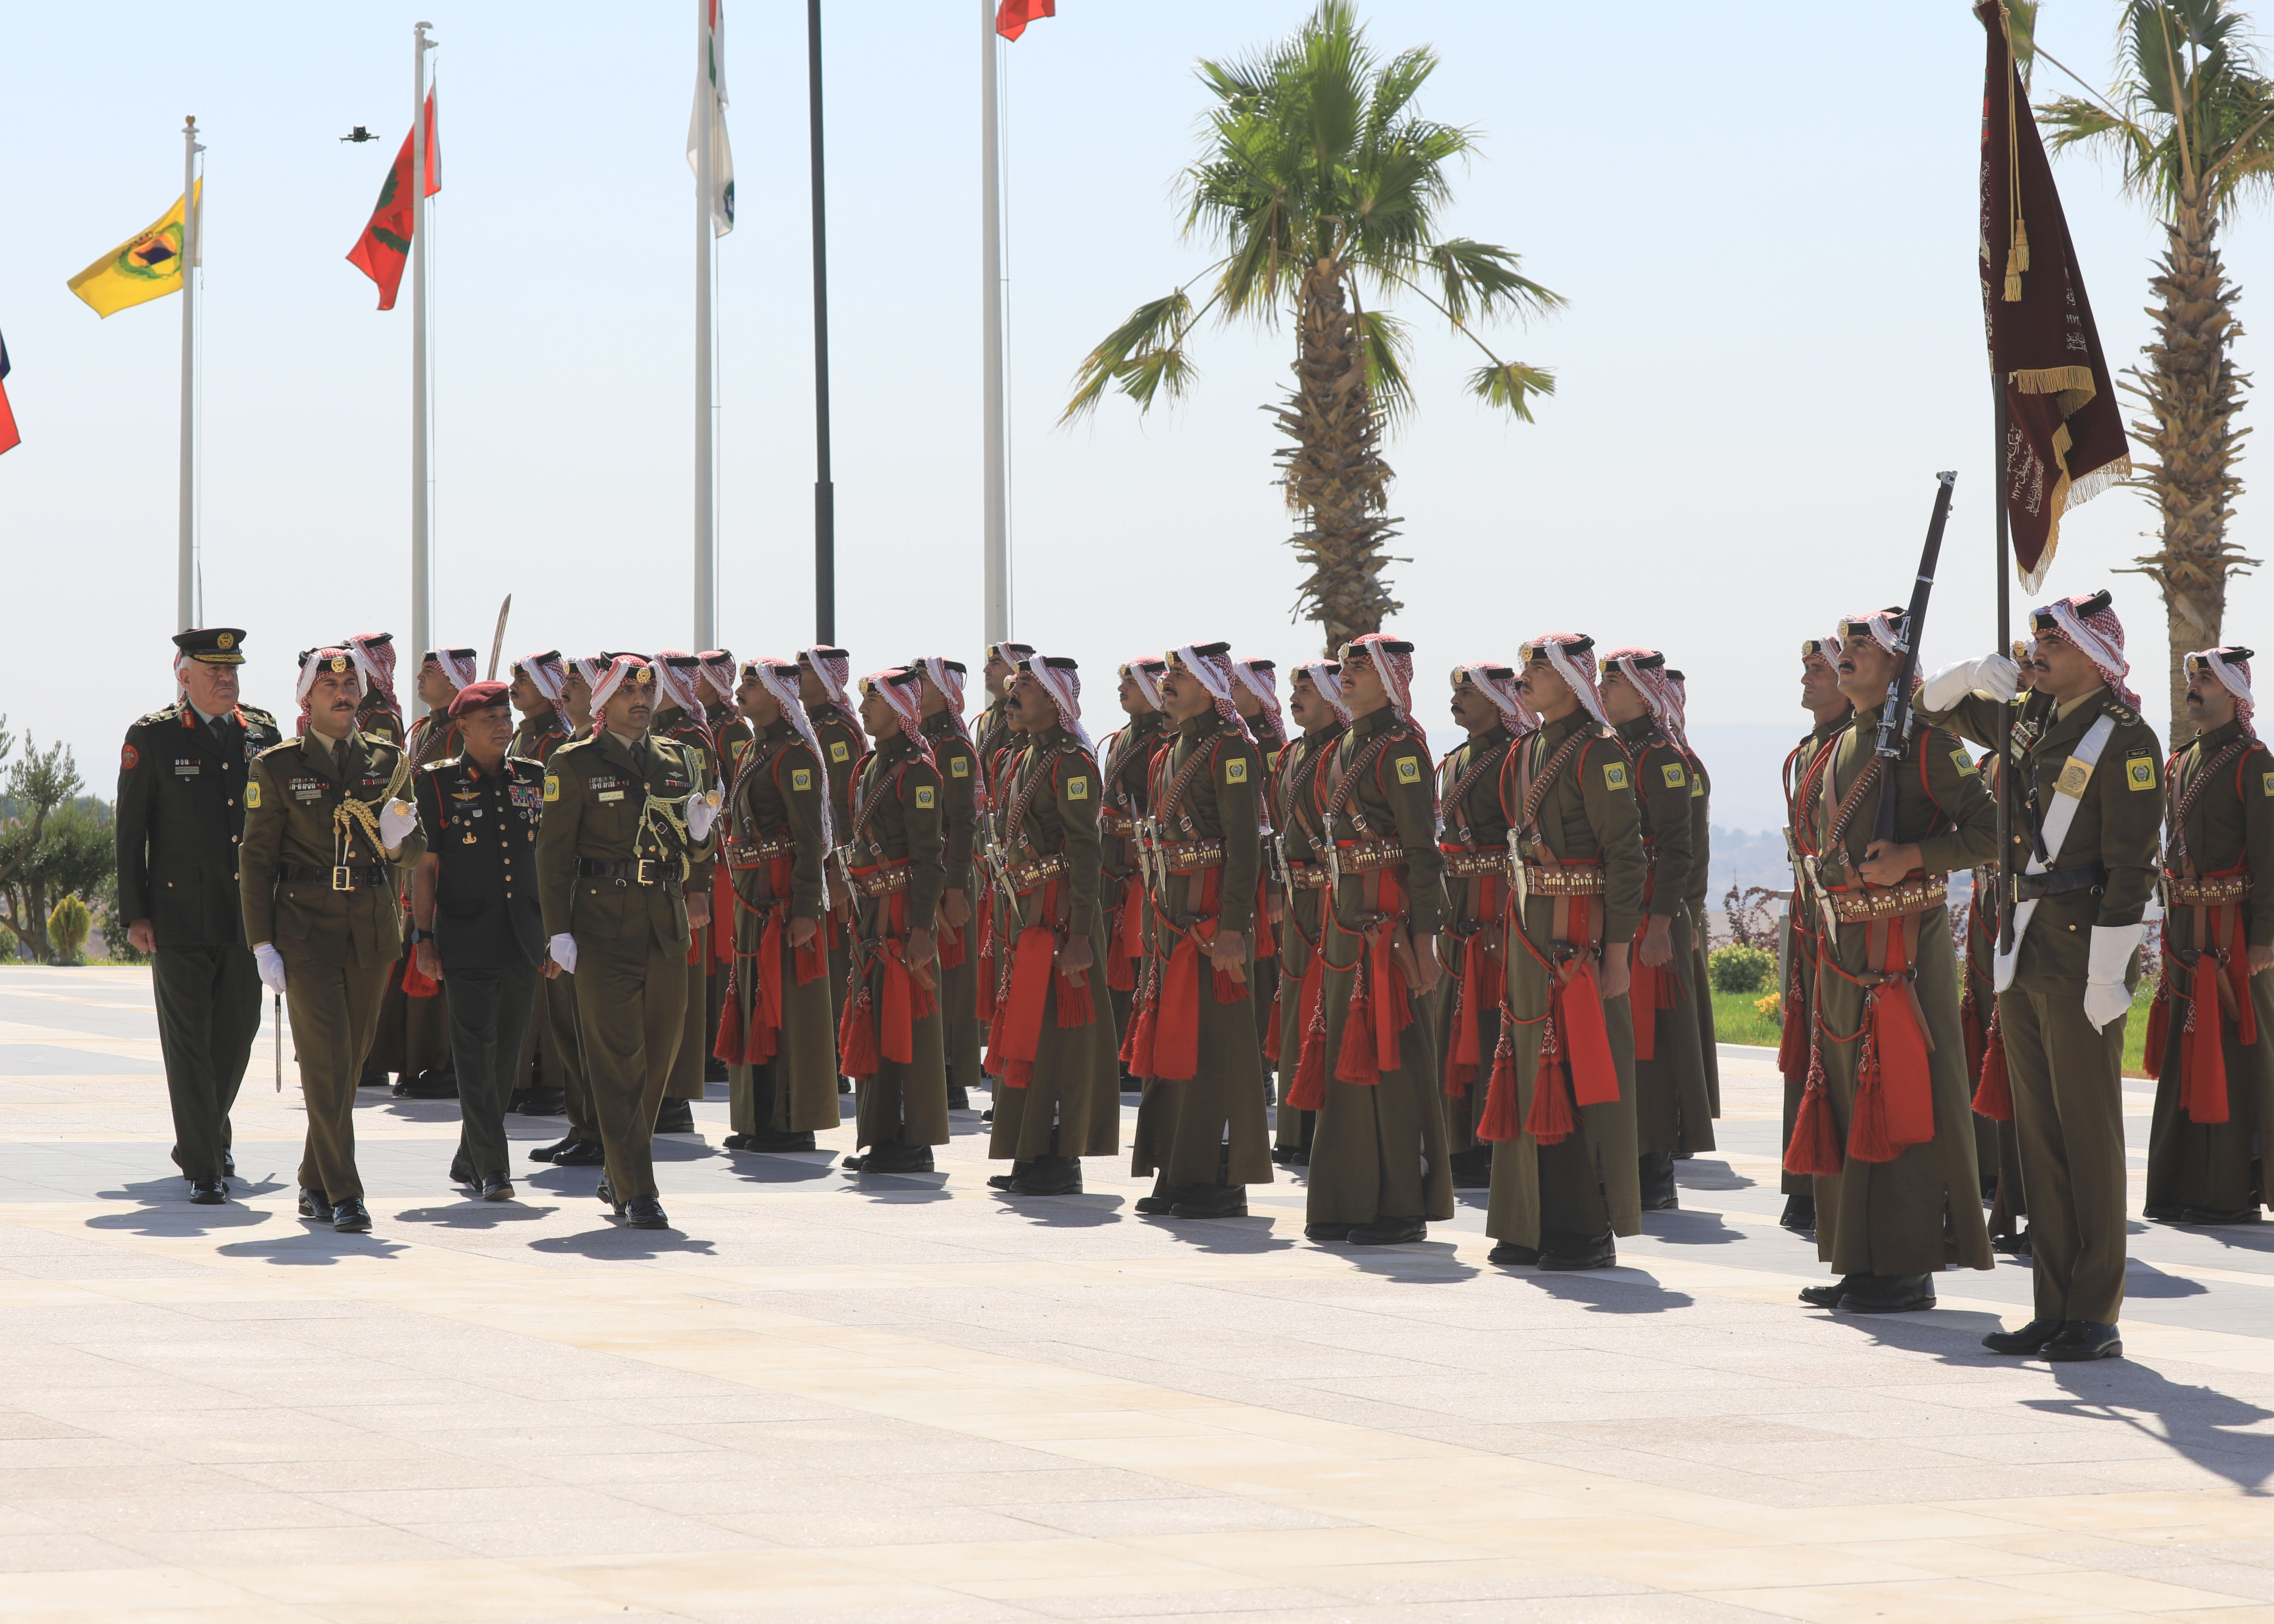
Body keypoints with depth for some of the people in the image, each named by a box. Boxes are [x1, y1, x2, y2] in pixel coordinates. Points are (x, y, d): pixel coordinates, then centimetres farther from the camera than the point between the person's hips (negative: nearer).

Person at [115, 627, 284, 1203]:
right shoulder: (151, 738, -2)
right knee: (188, 1043, -4)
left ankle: (208, 1138, 33)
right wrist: (135, 914, -6)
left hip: (246, 916, 4)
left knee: (238, 1033, 11)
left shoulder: (263, 733, 9)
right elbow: (130, 831, -1)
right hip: (180, 916, -4)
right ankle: (203, 1166, -1)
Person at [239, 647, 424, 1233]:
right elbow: (256, 859, 0)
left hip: (373, 932, 4)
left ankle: (316, 1185, 22)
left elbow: (417, 852, 12)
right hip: (304, 930, -4)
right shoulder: (276, 767, -1)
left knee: (349, 1060, 8)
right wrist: (263, 945, -7)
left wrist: (398, 837, -13)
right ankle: (343, 1195, -11)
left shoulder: (389, 762, 8)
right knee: (327, 1059, -12)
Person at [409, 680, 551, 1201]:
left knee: (506, 1054, 9)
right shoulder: (438, 784, -1)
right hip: (466, 940, -4)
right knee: (476, 1054, -8)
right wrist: (423, 938, -5)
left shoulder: (533, 779, 10)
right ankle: (492, 1167, -7)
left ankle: (469, 1160, 21)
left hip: (523, 939, 4)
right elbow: (424, 866, 0)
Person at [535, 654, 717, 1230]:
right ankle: (635, 1193, -6)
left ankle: (618, 1175, 25)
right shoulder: (574, 763, -1)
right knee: (618, 1056, -7)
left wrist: (698, 830, 7)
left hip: (666, 921, 5)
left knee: (660, 1051, 10)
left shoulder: (678, 760, 13)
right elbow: (554, 849, -4)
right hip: (604, 923, -5)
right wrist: (558, 929, -9)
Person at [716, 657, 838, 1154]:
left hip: (784, 898, -10)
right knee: (754, 999, 12)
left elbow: (810, 838, -17)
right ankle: (760, 1118, 18)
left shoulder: (794, 755, -13)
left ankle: (793, 1123, -2)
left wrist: (806, 909, -22)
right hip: (752, 897, 10)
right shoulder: (751, 752, 16)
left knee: (785, 1005, -6)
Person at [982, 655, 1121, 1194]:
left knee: (1055, 1035, -7)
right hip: (1029, 915, 10)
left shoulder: (1071, 761, -13)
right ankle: (1033, 1158, 18)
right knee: (1028, 1032, 12)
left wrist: (1078, 935, -22)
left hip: (1060, 917, -10)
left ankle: (1059, 1162, -3)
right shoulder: (1028, 758, 16)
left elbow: (1084, 851, -18)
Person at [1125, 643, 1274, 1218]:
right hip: (1172, 918, 9)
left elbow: (1244, 843, -17)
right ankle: (1177, 1176, 16)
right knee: (1171, 1041, 10)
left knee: (1215, 1047, -6)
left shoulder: (1230, 748, -11)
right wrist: (1154, 926, 19)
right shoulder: (1170, 754, 17)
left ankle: (1223, 1182, -3)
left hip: (1213, 918, -9)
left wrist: (1232, 928, -22)